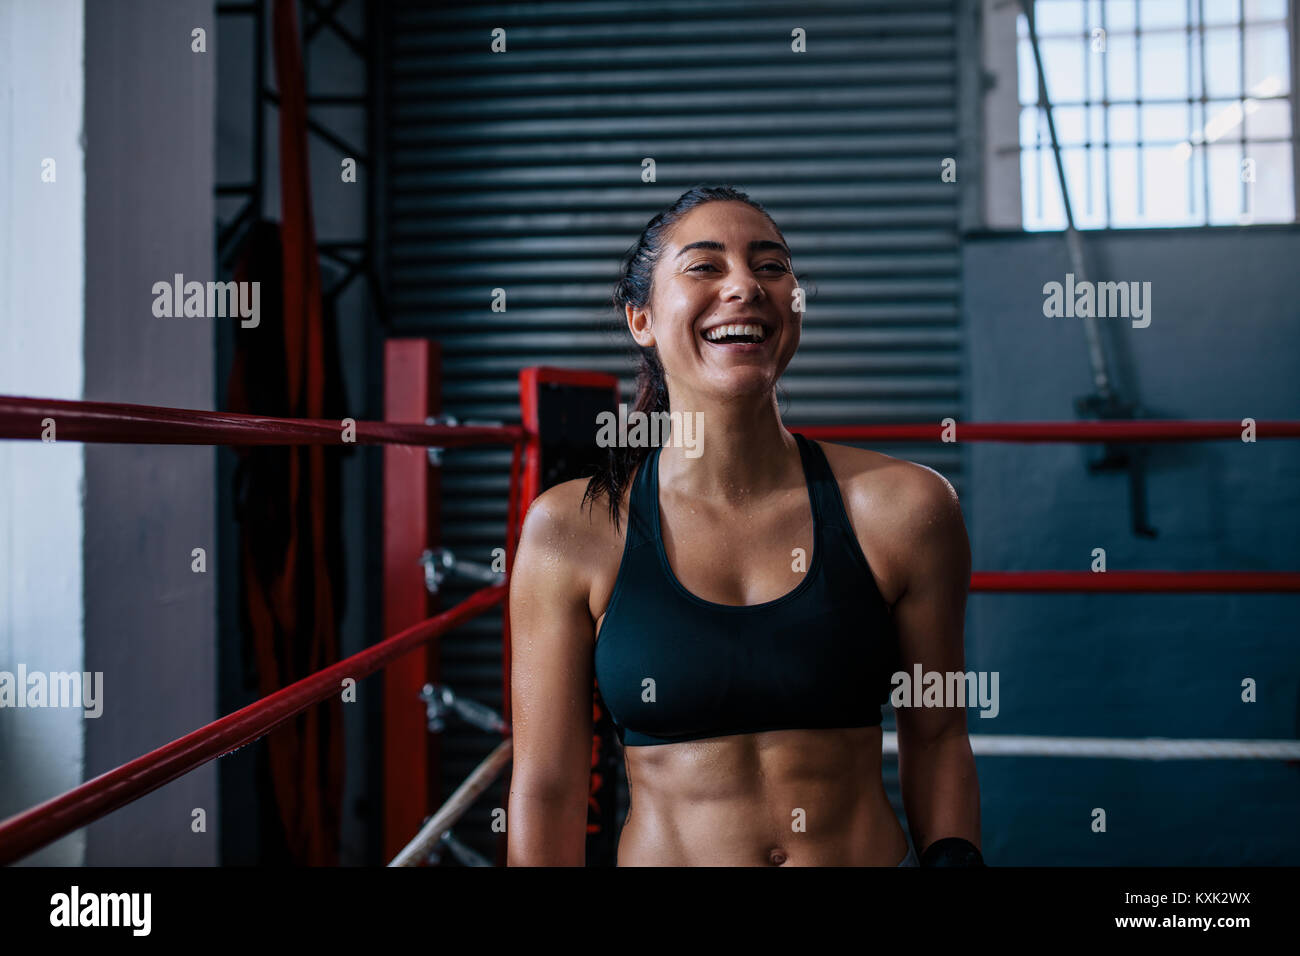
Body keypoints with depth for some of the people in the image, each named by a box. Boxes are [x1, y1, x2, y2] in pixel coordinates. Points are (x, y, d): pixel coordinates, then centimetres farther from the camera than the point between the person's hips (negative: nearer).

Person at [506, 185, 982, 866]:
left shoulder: (903, 509, -10)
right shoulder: (573, 532, -12)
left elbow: (934, 738, 0)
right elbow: (546, 788, -9)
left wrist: (953, 856, -9)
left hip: (869, 852, 1)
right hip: (662, 852, -1)